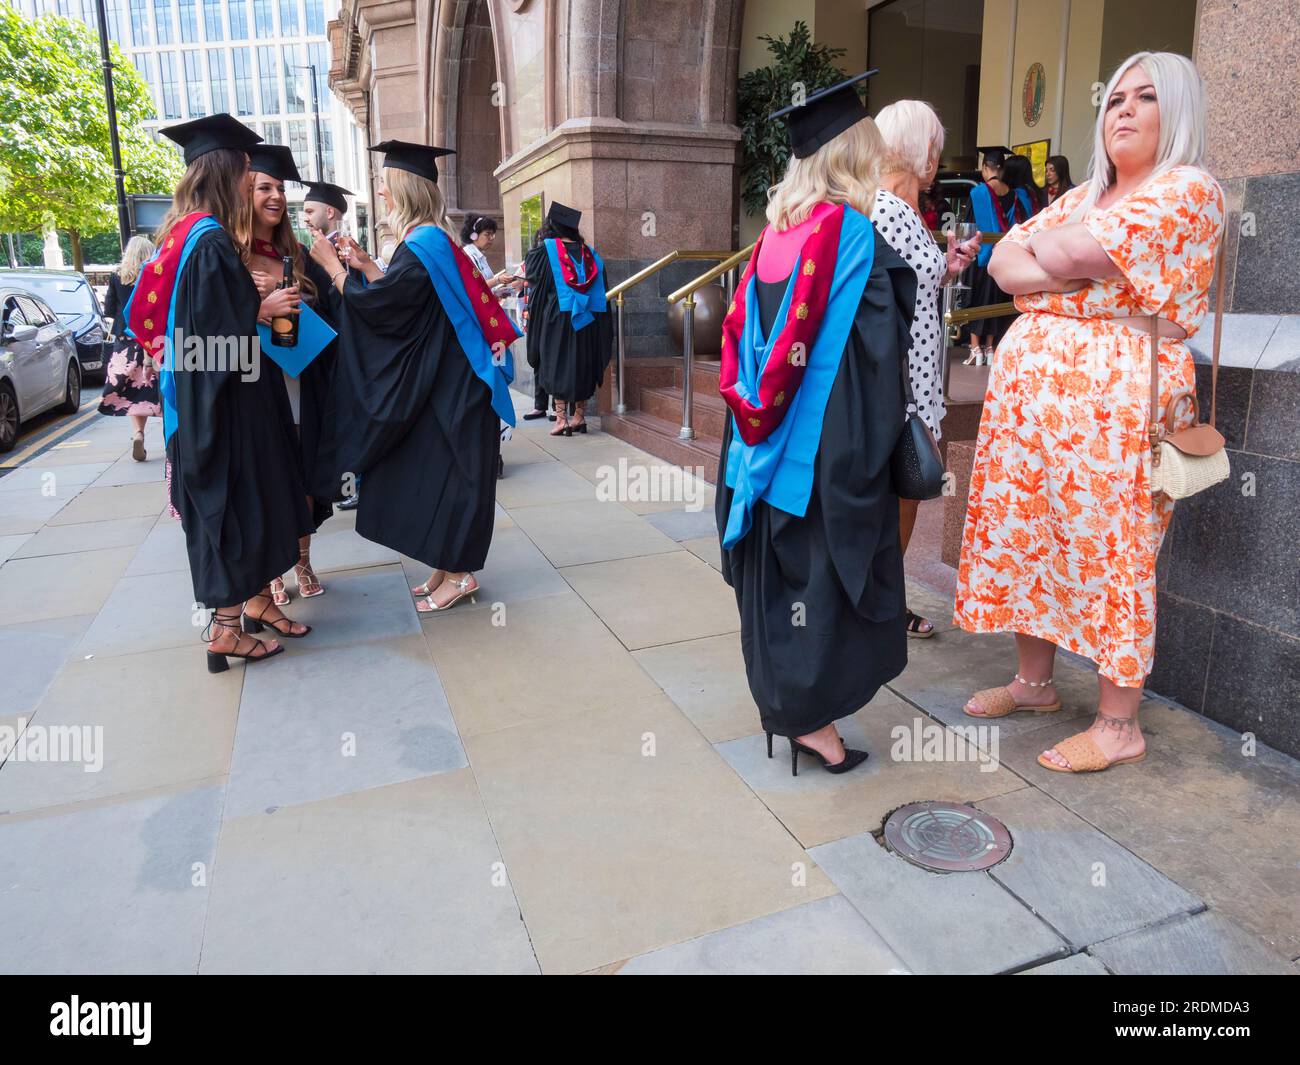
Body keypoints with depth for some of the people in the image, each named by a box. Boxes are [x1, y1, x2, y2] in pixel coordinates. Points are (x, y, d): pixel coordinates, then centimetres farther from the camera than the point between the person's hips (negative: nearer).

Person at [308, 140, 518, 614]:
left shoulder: (423, 244, -17)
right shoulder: (430, 239, 12)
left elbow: (377, 304, -19)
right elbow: (401, 299, 17)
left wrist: (333, 267, -7)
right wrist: (367, 267, 12)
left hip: (448, 386, -10)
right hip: (438, 382, 10)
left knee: (444, 473, -1)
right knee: (433, 474, 14)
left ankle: (458, 574, 10)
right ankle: (447, 568, 24)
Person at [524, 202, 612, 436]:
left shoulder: (546, 250, -3)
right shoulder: (590, 253, 9)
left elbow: (530, 269, 13)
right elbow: (600, 289, 11)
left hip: (557, 318, -4)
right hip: (588, 320, 4)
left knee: (557, 366, 2)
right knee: (582, 367, 12)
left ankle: (561, 419, -3)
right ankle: (579, 417, 16)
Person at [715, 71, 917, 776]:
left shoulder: (776, 231, 9)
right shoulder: (855, 235, -12)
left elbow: (741, 327, 12)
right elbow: (880, 349, -12)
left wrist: (756, 409, 15)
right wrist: (883, 446, -4)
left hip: (768, 436, 7)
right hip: (831, 445, -7)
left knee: (780, 568, 15)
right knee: (826, 569, 2)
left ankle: (780, 697, 30)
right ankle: (809, 716, 10)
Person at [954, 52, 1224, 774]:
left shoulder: (1190, 191, -3)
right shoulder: (1080, 199, 21)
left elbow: (1071, 255, -16)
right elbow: (1003, 263, 9)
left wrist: (1042, 245, 6)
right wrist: (1077, 274, -8)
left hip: (1114, 396, -7)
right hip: (1030, 383, 7)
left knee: (1108, 552, -3)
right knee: (1027, 533, 10)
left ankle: (1119, 725, 10)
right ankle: (1034, 681, 26)